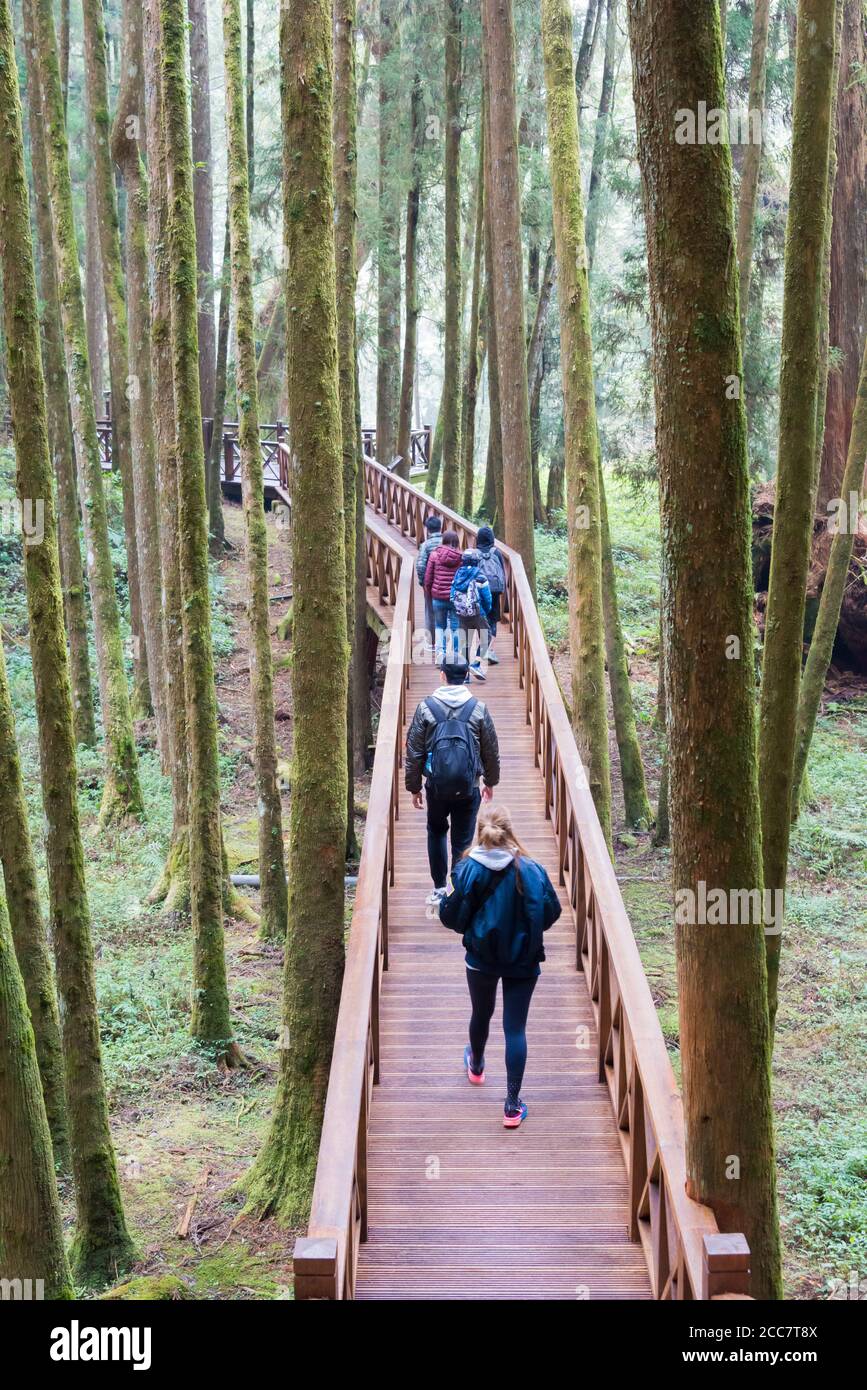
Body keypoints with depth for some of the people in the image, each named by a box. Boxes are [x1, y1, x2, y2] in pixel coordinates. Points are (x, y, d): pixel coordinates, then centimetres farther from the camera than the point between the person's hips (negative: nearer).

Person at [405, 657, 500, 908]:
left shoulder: (426, 707, -6)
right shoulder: (479, 709, -5)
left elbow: (413, 752, -2)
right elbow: (491, 752, 4)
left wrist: (414, 787, 8)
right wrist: (491, 782, 20)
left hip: (436, 786, 1)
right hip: (468, 789, -1)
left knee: (436, 832, 23)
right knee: (462, 841, 8)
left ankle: (439, 889, 22)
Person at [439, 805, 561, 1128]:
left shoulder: (468, 870, -16)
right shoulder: (532, 870, -13)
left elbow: (452, 918, -13)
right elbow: (551, 912, -5)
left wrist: (443, 902, 9)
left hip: (481, 959, 1)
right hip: (523, 962, -1)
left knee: (481, 1014, 26)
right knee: (515, 1028, 5)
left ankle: (476, 1066, 53)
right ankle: (513, 1105, 4)